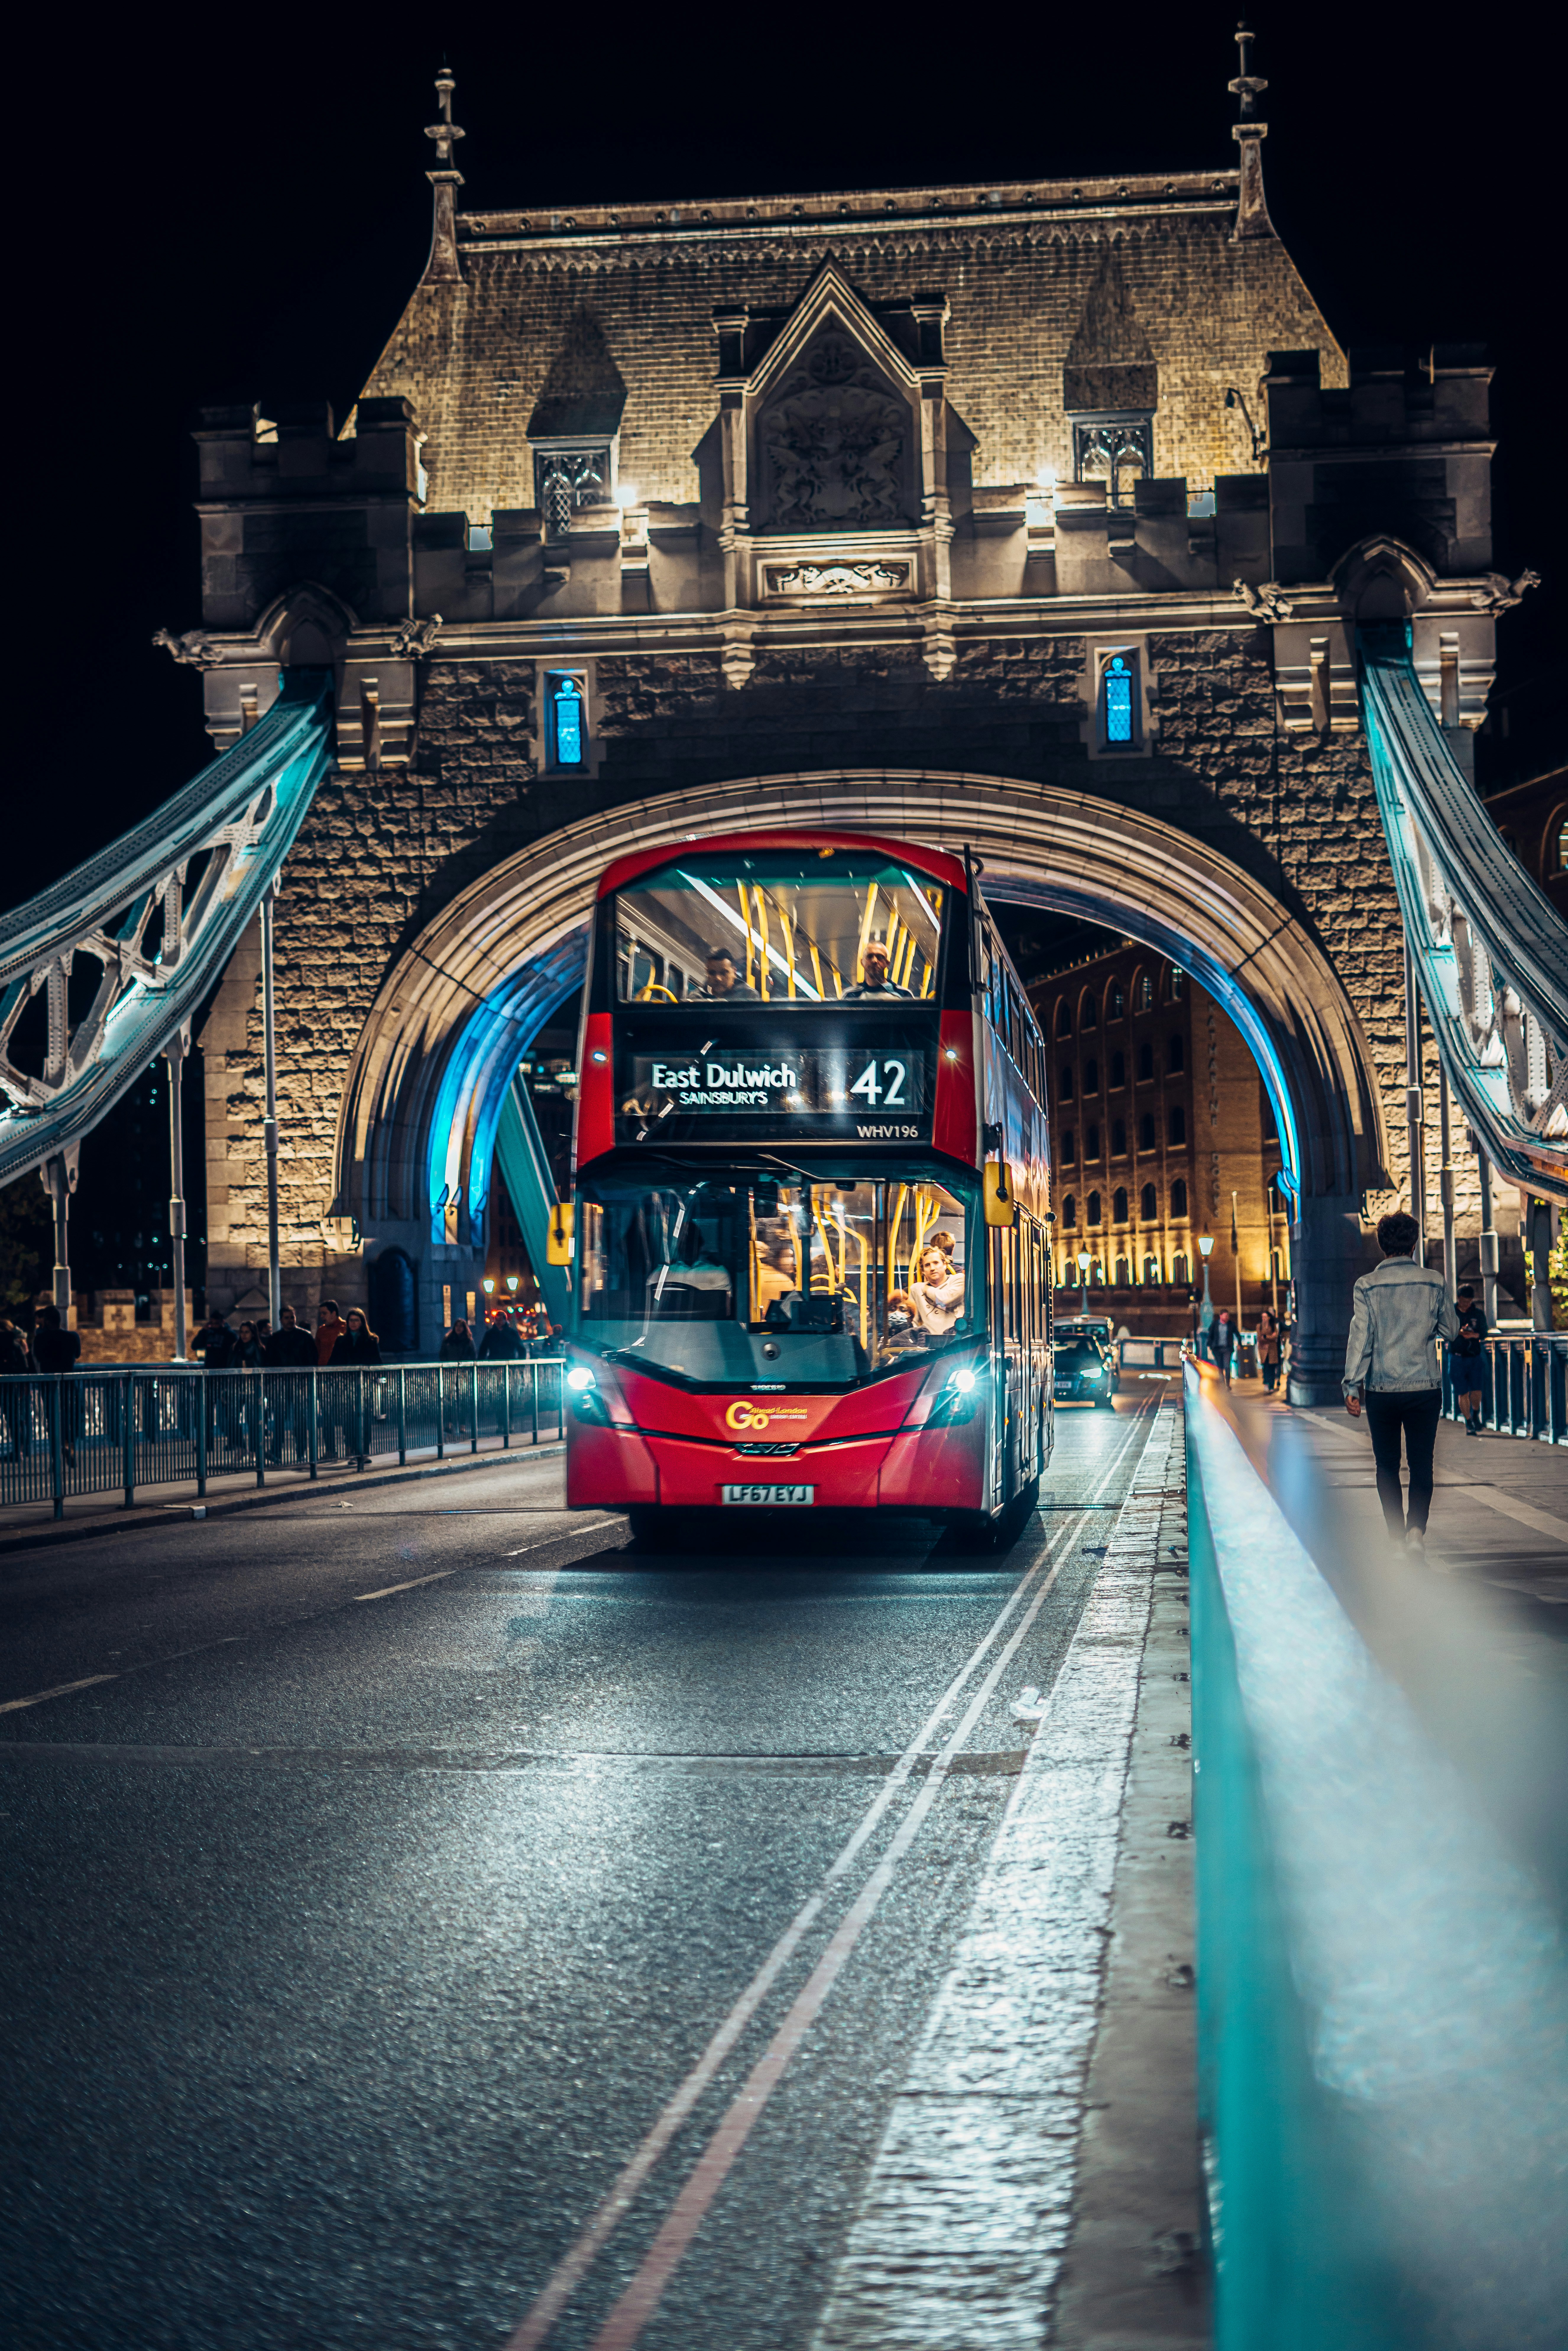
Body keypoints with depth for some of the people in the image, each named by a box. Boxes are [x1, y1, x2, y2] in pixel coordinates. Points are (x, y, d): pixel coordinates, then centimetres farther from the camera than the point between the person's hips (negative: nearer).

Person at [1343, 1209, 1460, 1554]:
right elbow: (1451, 1330, 9)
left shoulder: (1367, 1286, -5)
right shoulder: (1433, 1282, -1)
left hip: (1382, 1391, -1)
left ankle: (1397, 1536, 5)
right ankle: (1416, 1528, -13)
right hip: (1426, 1387, 1)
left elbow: (1360, 1338, -10)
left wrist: (1352, 1387, -9)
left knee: (1387, 1465, 11)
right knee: (1421, 1464, 7)